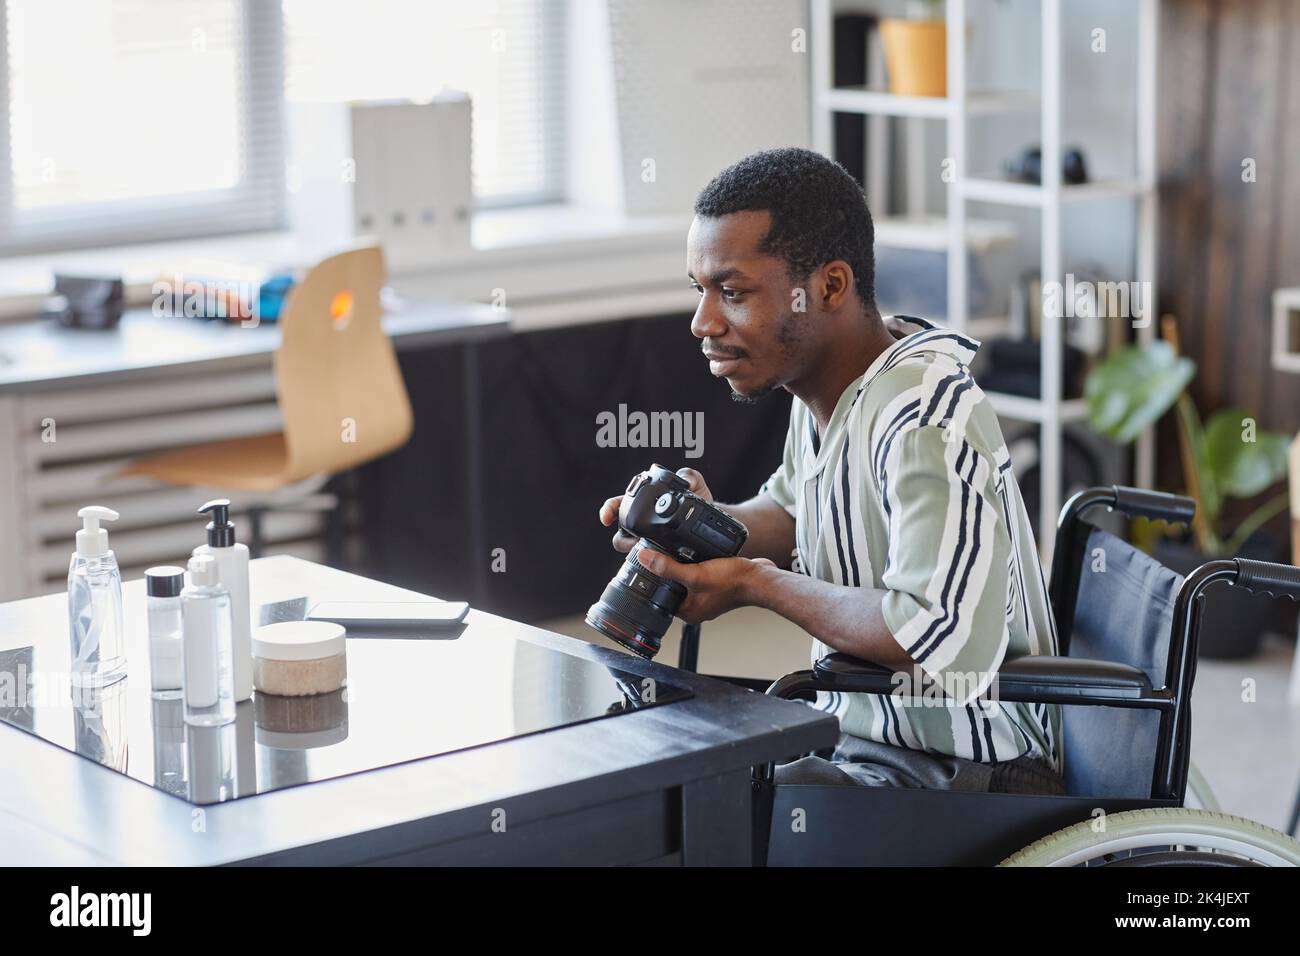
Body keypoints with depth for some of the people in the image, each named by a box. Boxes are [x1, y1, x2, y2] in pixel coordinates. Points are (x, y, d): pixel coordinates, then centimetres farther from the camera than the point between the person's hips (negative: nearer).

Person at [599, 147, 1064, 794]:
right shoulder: (821, 388, 4)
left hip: (967, 771, -9)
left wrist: (757, 585, -22)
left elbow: (942, 641, -35)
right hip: (858, 729, 9)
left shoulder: (923, 415, -25)